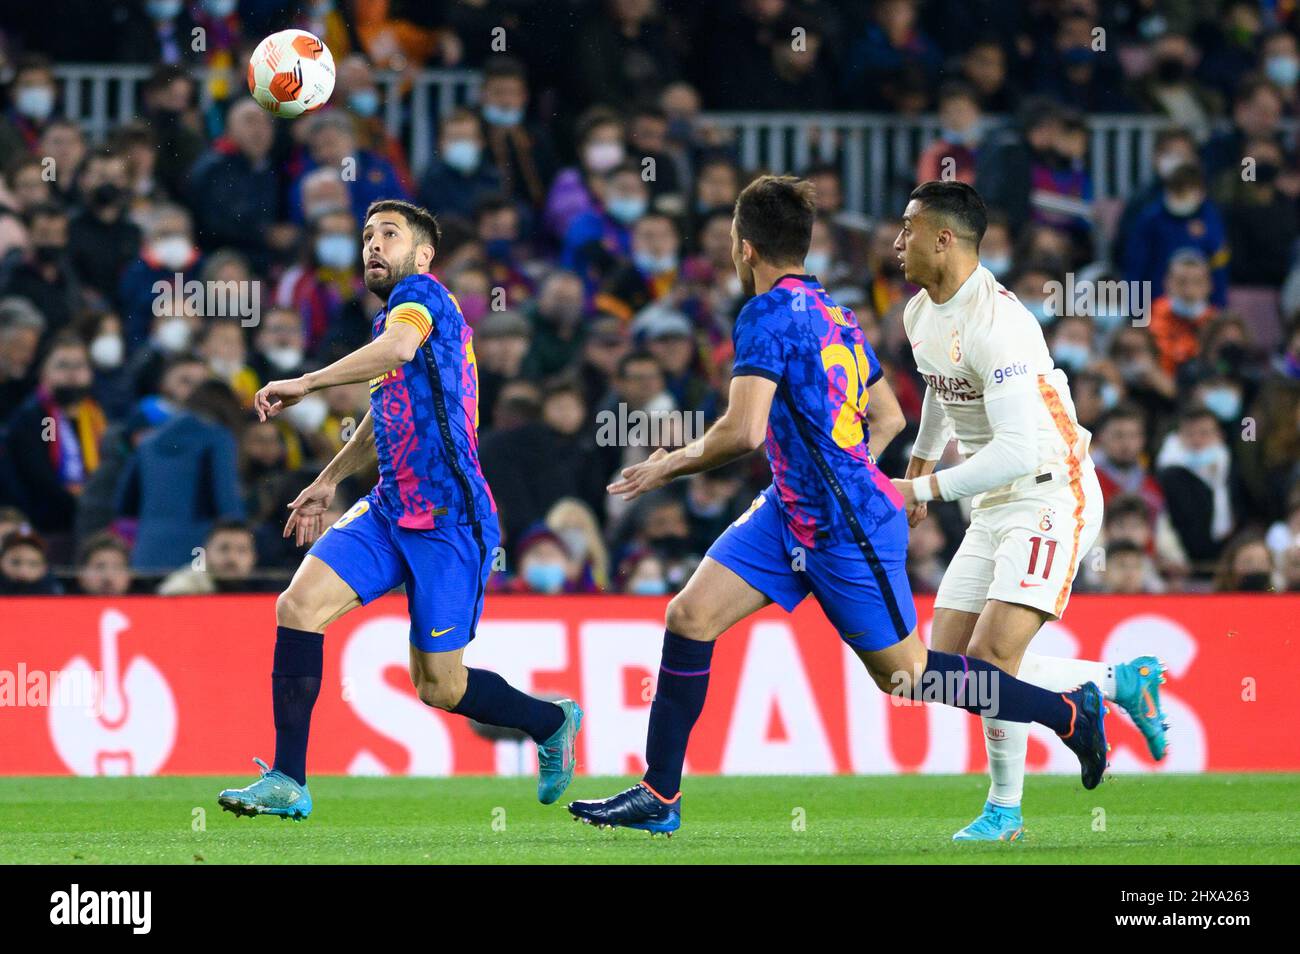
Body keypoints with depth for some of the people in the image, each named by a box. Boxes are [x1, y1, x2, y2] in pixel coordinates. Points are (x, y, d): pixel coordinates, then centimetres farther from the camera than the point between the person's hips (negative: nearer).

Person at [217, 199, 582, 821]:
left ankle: (551, 722, 25)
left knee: (439, 686, -2)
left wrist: (305, 384, -32)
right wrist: (328, 480, 38)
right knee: (298, 605, -12)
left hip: (449, 523, -8)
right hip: (390, 512, 8)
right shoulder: (392, 317, 18)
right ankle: (286, 782, -8)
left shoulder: (422, 293, -9)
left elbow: (399, 348, -34)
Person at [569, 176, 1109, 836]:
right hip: (791, 513, 9)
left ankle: (1072, 712, 19)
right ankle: (658, 798, 3)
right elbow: (888, 418, 17)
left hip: (850, 532, -9)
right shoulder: (834, 316, 9)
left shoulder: (767, 315, -19)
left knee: (903, 675, 4)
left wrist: (670, 466, -13)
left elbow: (743, 431, -28)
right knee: (690, 617, 0)